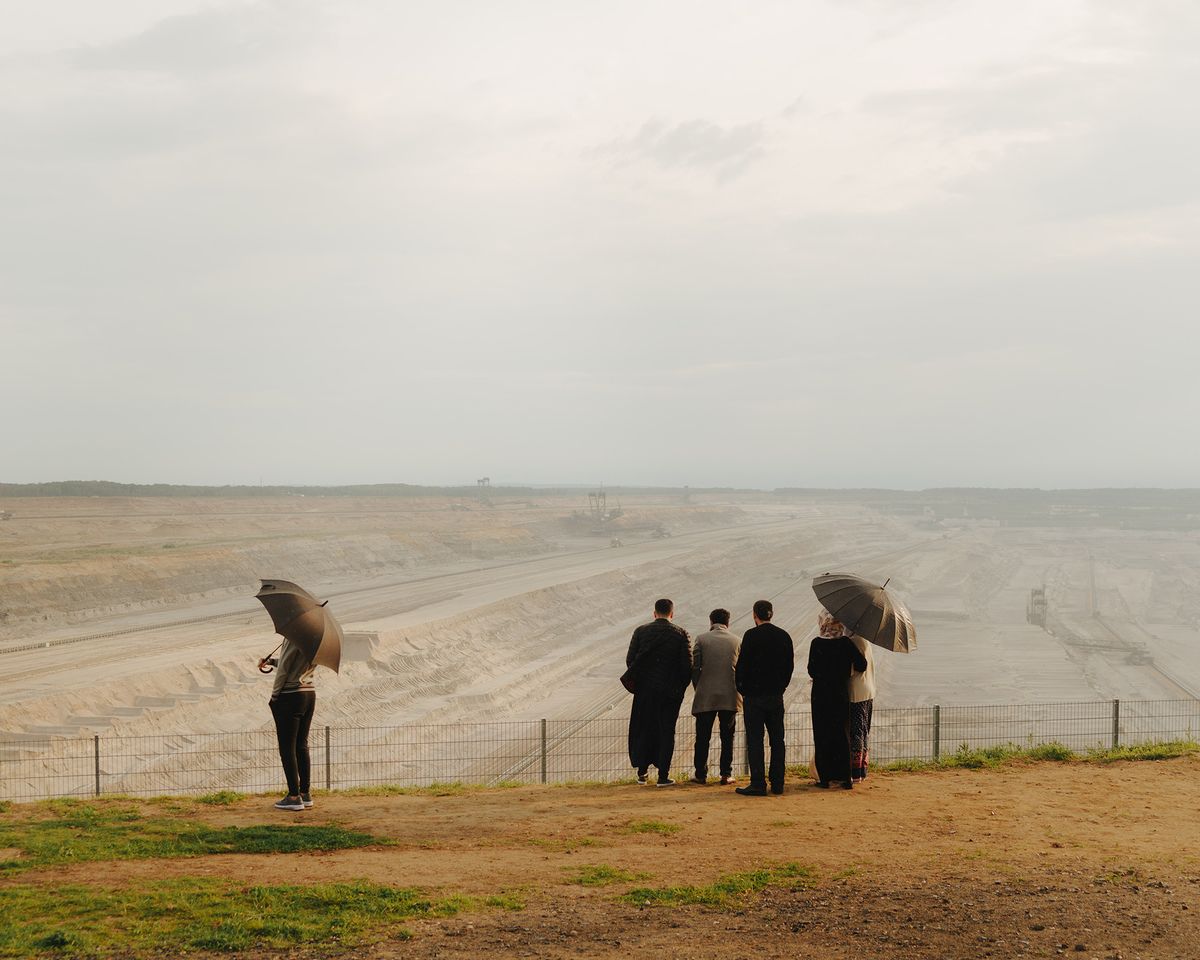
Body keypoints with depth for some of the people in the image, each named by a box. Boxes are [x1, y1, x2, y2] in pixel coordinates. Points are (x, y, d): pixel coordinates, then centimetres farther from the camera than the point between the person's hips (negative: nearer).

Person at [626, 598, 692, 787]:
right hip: (670, 690, -1)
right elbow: (687, 664, -8)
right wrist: (681, 687, 4)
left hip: (645, 688, 1)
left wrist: (636, 680, 12)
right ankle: (663, 775, 4)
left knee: (643, 729, 14)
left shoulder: (641, 631, 0)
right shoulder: (681, 634, -3)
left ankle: (642, 771, 17)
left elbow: (630, 660, -2)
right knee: (666, 731, 5)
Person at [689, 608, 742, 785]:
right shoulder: (737, 641, 4)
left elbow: (694, 667, -2)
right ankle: (726, 774, 6)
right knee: (727, 737, 8)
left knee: (703, 738, 6)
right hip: (730, 696, 1)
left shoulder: (701, 639, -1)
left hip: (705, 697, -1)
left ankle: (701, 774, 7)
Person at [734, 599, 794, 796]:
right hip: (776, 696, 5)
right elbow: (790, 665, 10)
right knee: (777, 740, 10)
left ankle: (758, 784, -5)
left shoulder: (752, 635, -11)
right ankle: (777, 783, 11)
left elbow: (742, 664, -10)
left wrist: (742, 688, 3)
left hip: (754, 696, -5)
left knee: (755, 740, -2)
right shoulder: (784, 636, 6)